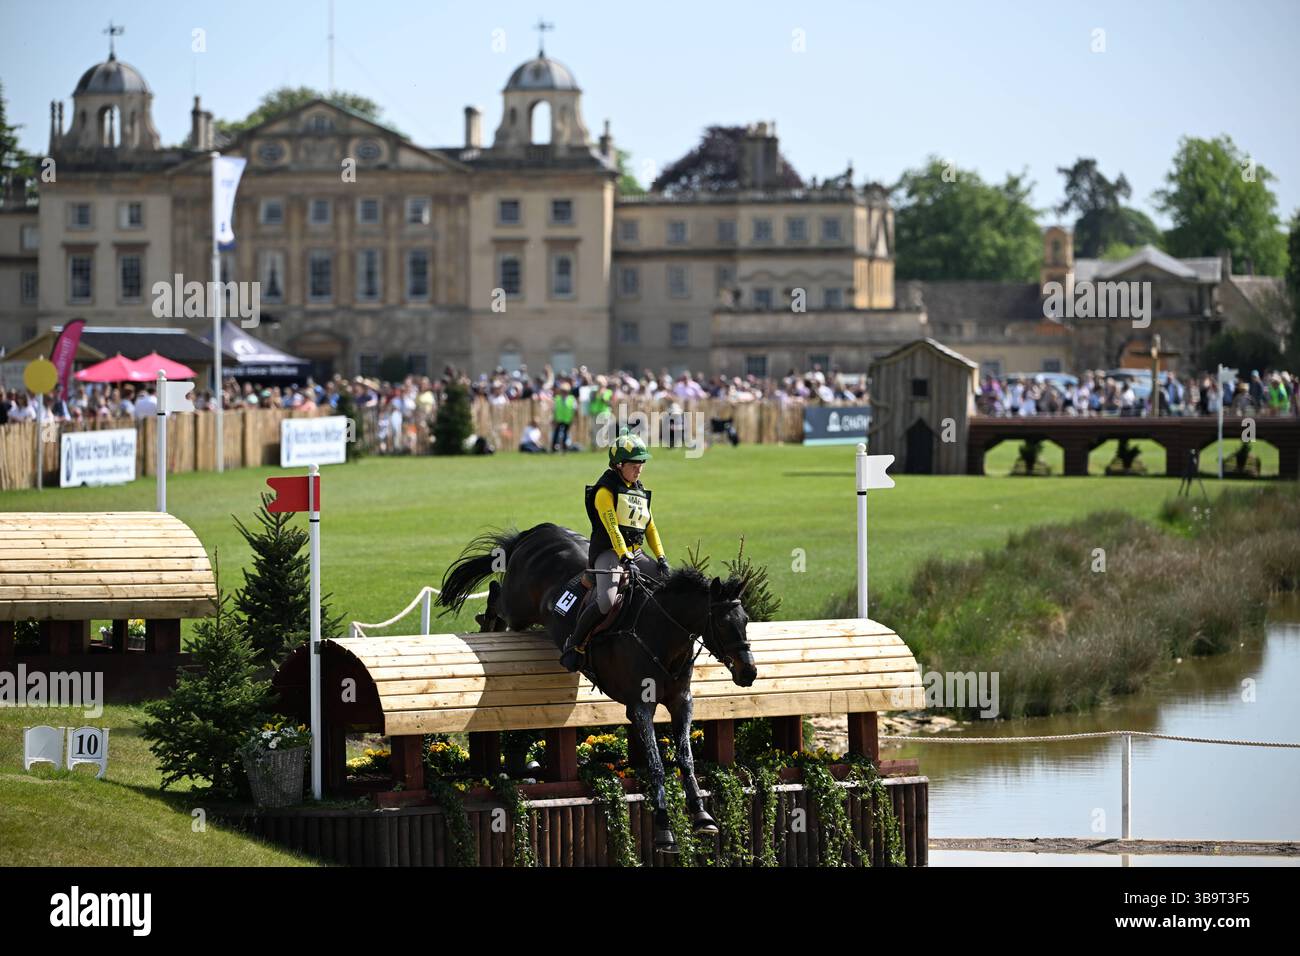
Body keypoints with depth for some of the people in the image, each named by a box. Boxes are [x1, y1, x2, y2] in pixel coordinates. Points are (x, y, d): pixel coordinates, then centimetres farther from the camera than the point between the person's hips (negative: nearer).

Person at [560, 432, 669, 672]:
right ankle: (574, 644, -14)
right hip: (609, 552, -8)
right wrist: (625, 558, -28)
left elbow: (650, 527, 20)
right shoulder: (606, 490, -7)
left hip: (635, 553, 8)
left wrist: (660, 557, 7)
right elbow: (612, 527, -18)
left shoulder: (640, 491, 17)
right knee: (607, 602, -30)